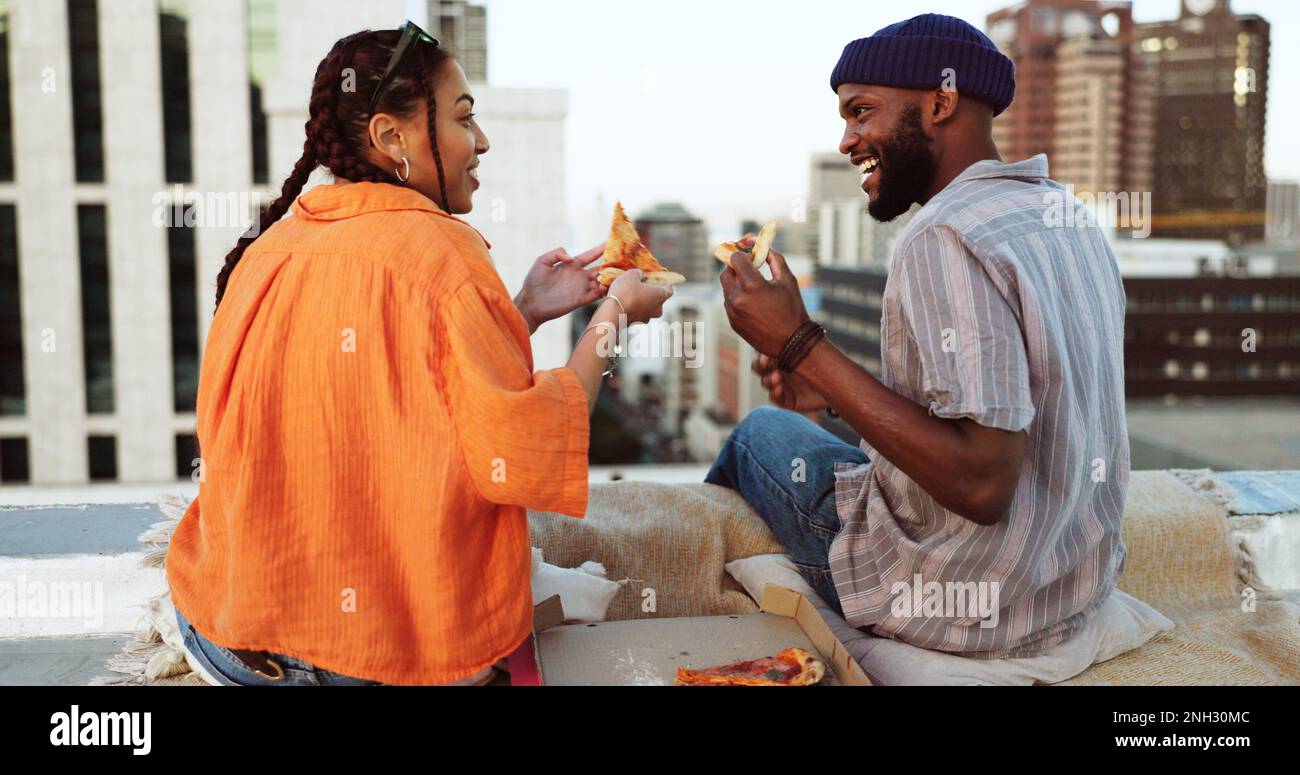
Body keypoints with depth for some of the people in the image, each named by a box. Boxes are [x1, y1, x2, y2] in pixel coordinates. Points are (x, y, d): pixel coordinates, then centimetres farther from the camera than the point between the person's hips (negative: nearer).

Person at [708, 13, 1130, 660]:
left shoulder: (945, 238, -25)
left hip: (965, 613, -8)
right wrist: (834, 387, 9)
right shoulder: (1069, 216, 5)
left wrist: (801, 347, -26)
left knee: (762, 431, 14)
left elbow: (982, 483, -31)